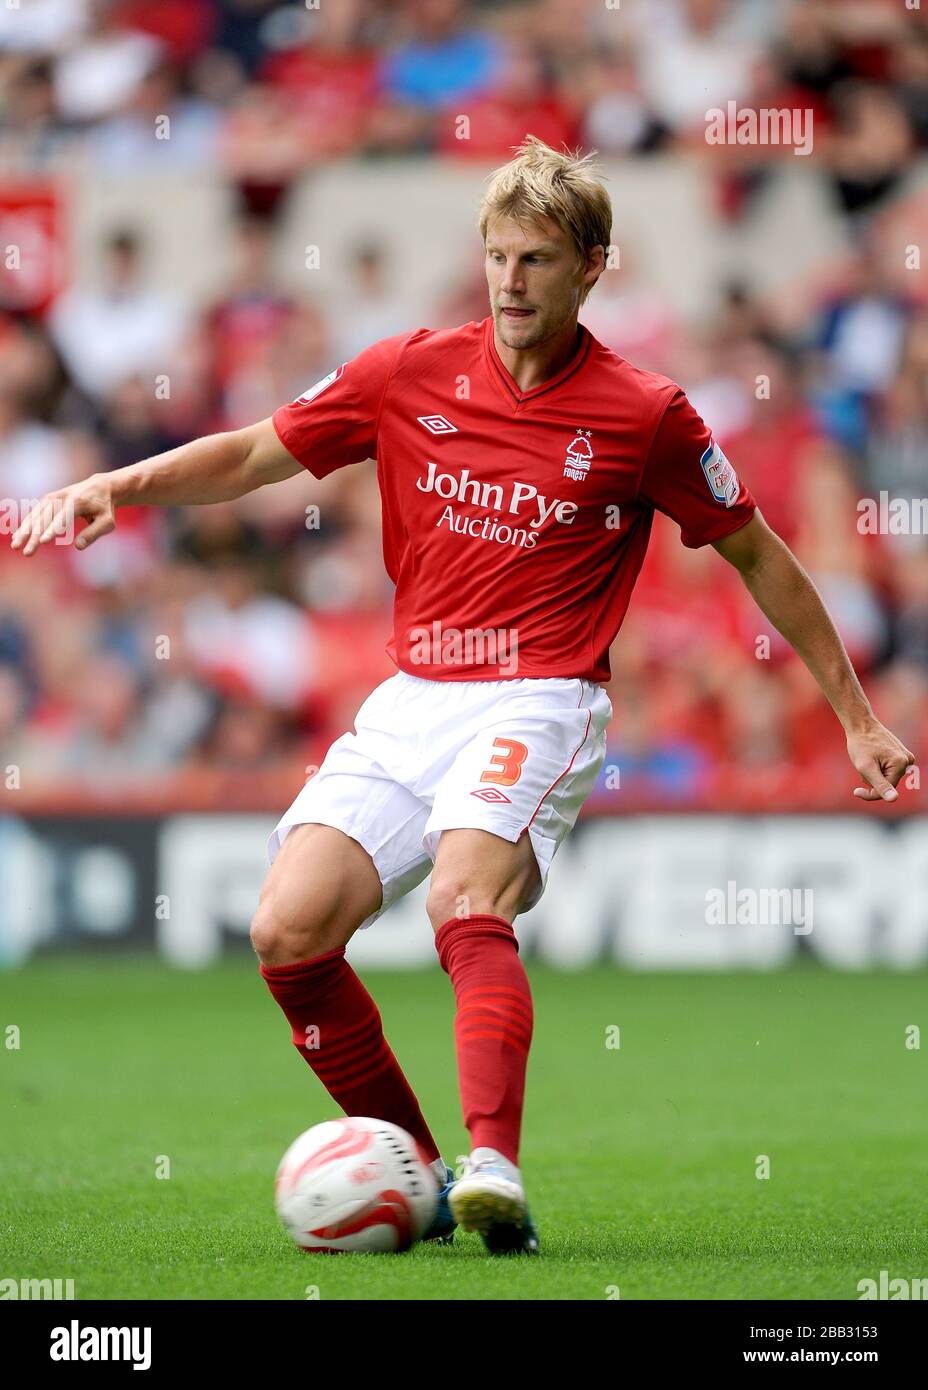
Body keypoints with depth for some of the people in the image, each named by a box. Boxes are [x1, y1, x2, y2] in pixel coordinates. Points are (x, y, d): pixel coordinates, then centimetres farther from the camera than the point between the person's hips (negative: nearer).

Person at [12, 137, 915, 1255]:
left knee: (463, 901, -33)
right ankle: (415, 1179, 1)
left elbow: (755, 555, 11)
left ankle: (493, 1174, -47)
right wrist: (119, 486, -1)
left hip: (537, 706, -4)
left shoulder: (643, 416, -1)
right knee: (288, 931, -13)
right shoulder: (410, 373, 6)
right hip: (408, 701, 5)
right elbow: (252, 455, 14)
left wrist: (855, 716, 14)